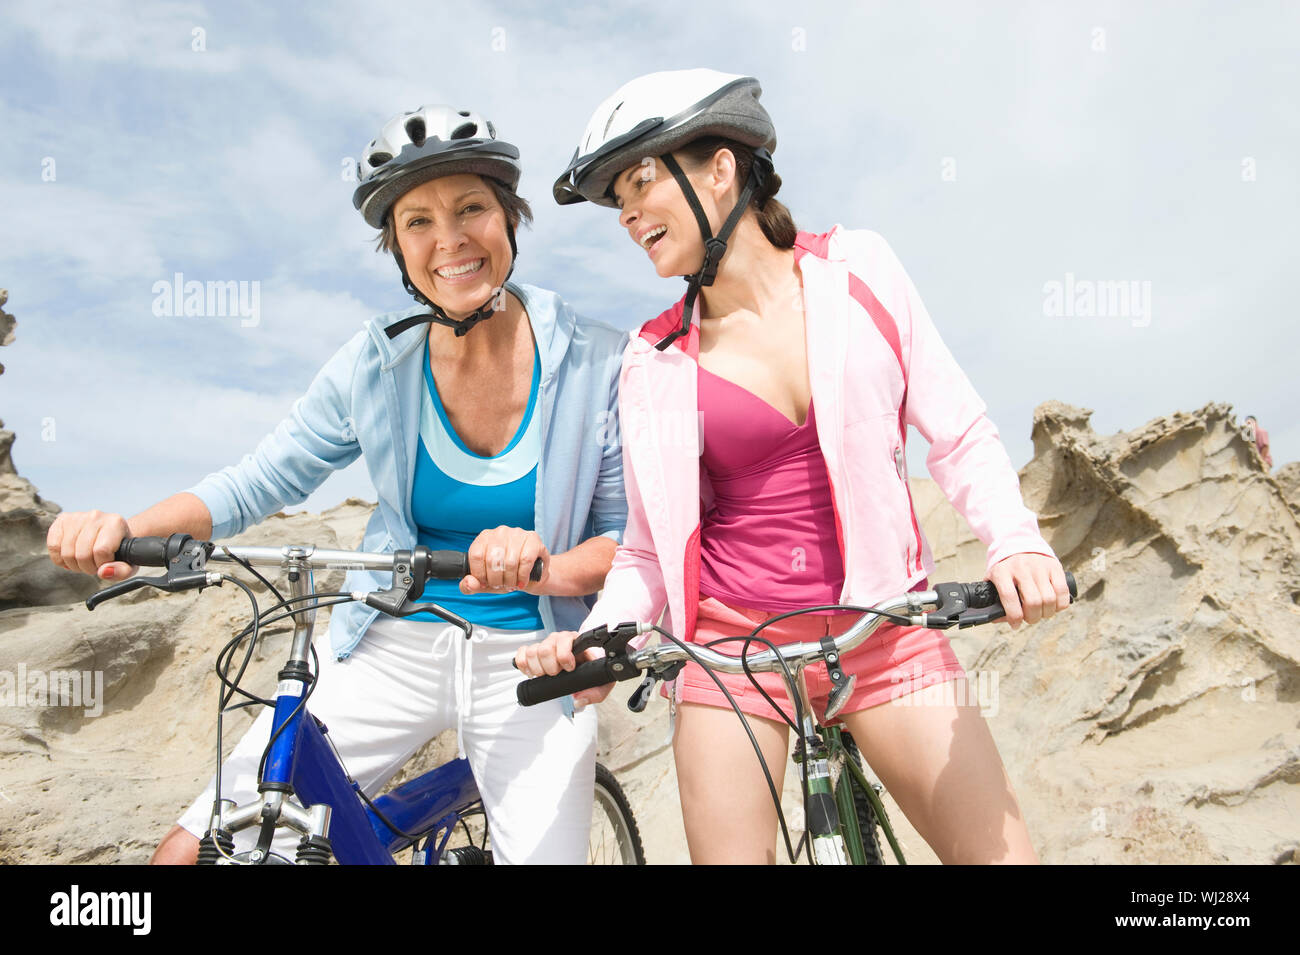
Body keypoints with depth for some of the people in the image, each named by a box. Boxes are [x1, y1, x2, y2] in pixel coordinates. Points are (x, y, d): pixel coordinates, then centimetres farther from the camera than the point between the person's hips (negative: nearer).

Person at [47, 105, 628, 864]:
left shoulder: (597, 362, -10)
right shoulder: (376, 365, -5)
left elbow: (632, 534, -7)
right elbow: (259, 482, 3)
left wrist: (547, 567, -28)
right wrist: (124, 529, -13)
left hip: (529, 661, -1)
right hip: (390, 649, 1)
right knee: (193, 850, -5)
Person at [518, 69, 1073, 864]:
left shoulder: (856, 271, 0)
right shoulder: (657, 360, 0)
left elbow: (961, 435, 2)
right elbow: (649, 550, 5)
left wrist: (1017, 541, -14)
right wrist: (596, 646, -12)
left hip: (882, 629, 0)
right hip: (732, 640, 0)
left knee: (1003, 850, -4)